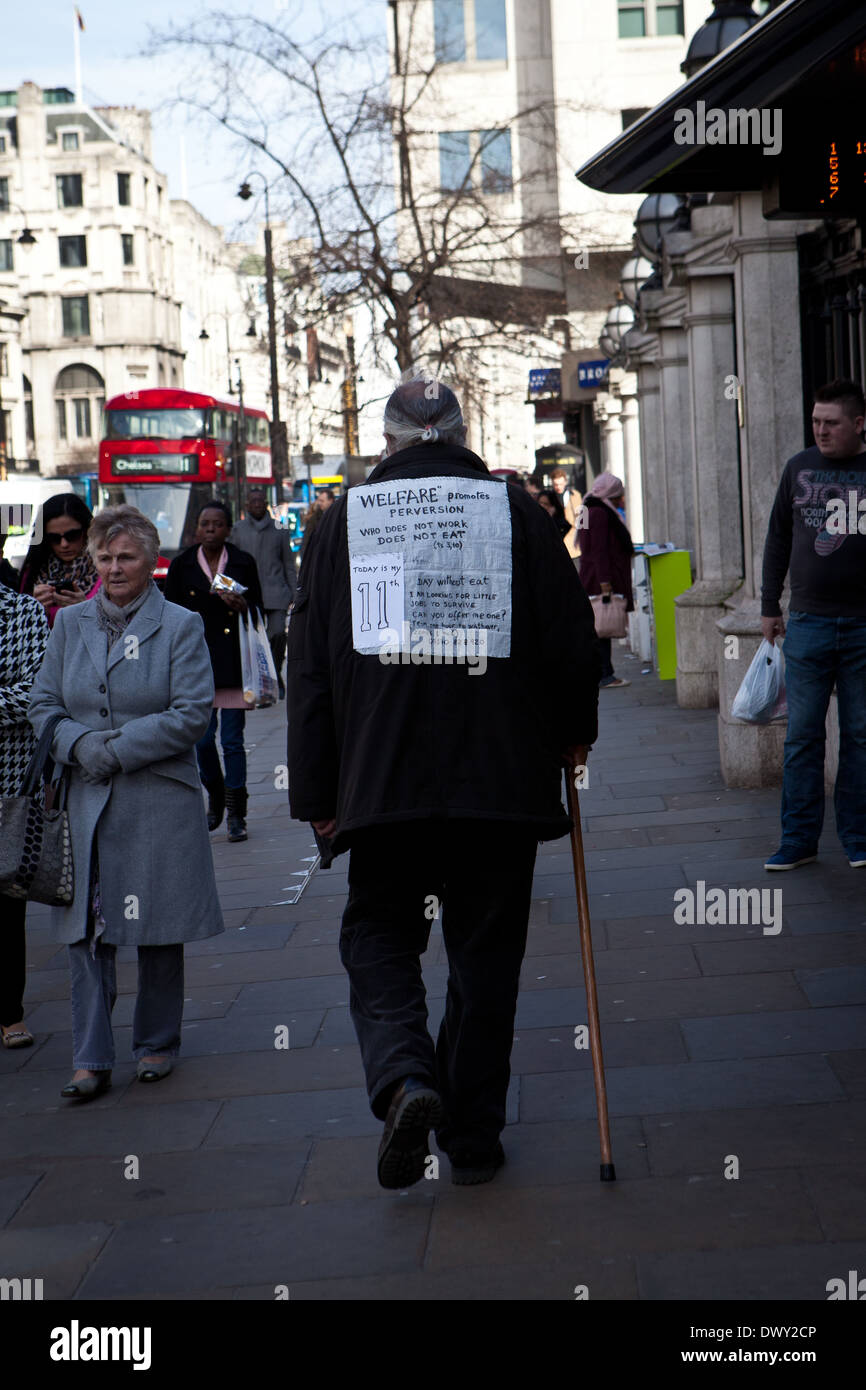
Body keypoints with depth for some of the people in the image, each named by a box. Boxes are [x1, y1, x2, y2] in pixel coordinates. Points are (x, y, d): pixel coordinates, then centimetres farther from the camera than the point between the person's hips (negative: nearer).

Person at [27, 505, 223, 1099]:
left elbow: (192, 715, -7)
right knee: (87, 929, -2)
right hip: (87, 800, 3)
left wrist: (118, 749, -13)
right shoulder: (70, 624, 11)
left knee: (159, 929, 7)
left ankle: (157, 1043, 23)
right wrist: (79, 746, -10)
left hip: (159, 800, -2)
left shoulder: (180, 626, 0)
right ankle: (92, 1060, 2)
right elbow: (43, 703, 9)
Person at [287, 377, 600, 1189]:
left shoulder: (342, 521, 4)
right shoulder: (515, 511, 2)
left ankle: (404, 1078, -13)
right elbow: (572, 639, 2)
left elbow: (308, 672, 4)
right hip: (503, 779, 0)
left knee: (378, 936, 12)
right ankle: (473, 1136, 16)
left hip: (380, 783, 0)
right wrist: (574, 733, 20)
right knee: (484, 952, 10)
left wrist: (316, 796, 10)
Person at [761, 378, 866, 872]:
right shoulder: (799, 468, 7)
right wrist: (769, 606, 11)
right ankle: (799, 840, 10)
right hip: (808, 623, 1)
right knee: (802, 734, 2)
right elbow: (778, 540, 13)